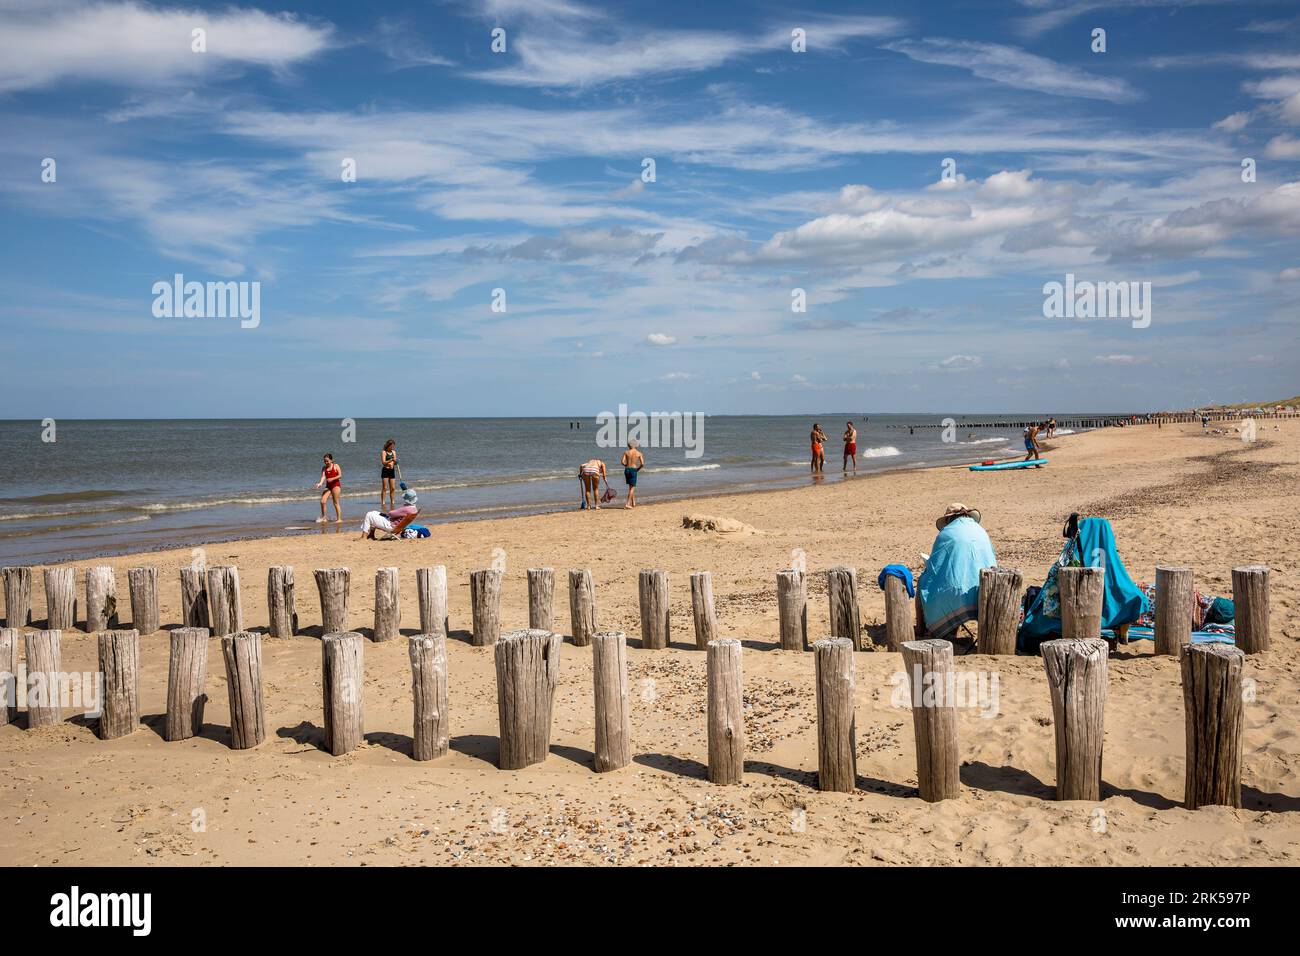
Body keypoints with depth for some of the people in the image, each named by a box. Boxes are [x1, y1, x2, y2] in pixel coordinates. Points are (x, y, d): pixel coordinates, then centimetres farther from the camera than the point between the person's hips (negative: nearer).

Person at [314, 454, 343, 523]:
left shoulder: (336, 466, 0)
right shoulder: (324, 468, 10)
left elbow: (340, 475, -6)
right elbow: (323, 476, -3)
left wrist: (332, 479, -20)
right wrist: (320, 483, -22)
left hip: (336, 485, -5)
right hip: (328, 486, 5)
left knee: (336, 502, -5)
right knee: (322, 501, -6)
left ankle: (339, 519, 0)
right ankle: (323, 518, 5)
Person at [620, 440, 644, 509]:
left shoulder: (626, 452, 3)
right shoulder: (639, 453, 0)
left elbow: (623, 462, -6)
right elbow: (642, 464, -6)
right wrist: (638, 469, 12)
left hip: (627, 470, 3)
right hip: (633, 470, -3)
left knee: (631, 487, 18)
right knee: (632, 488, 2)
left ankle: (633, 503, 22)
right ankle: (628, 504, -8)